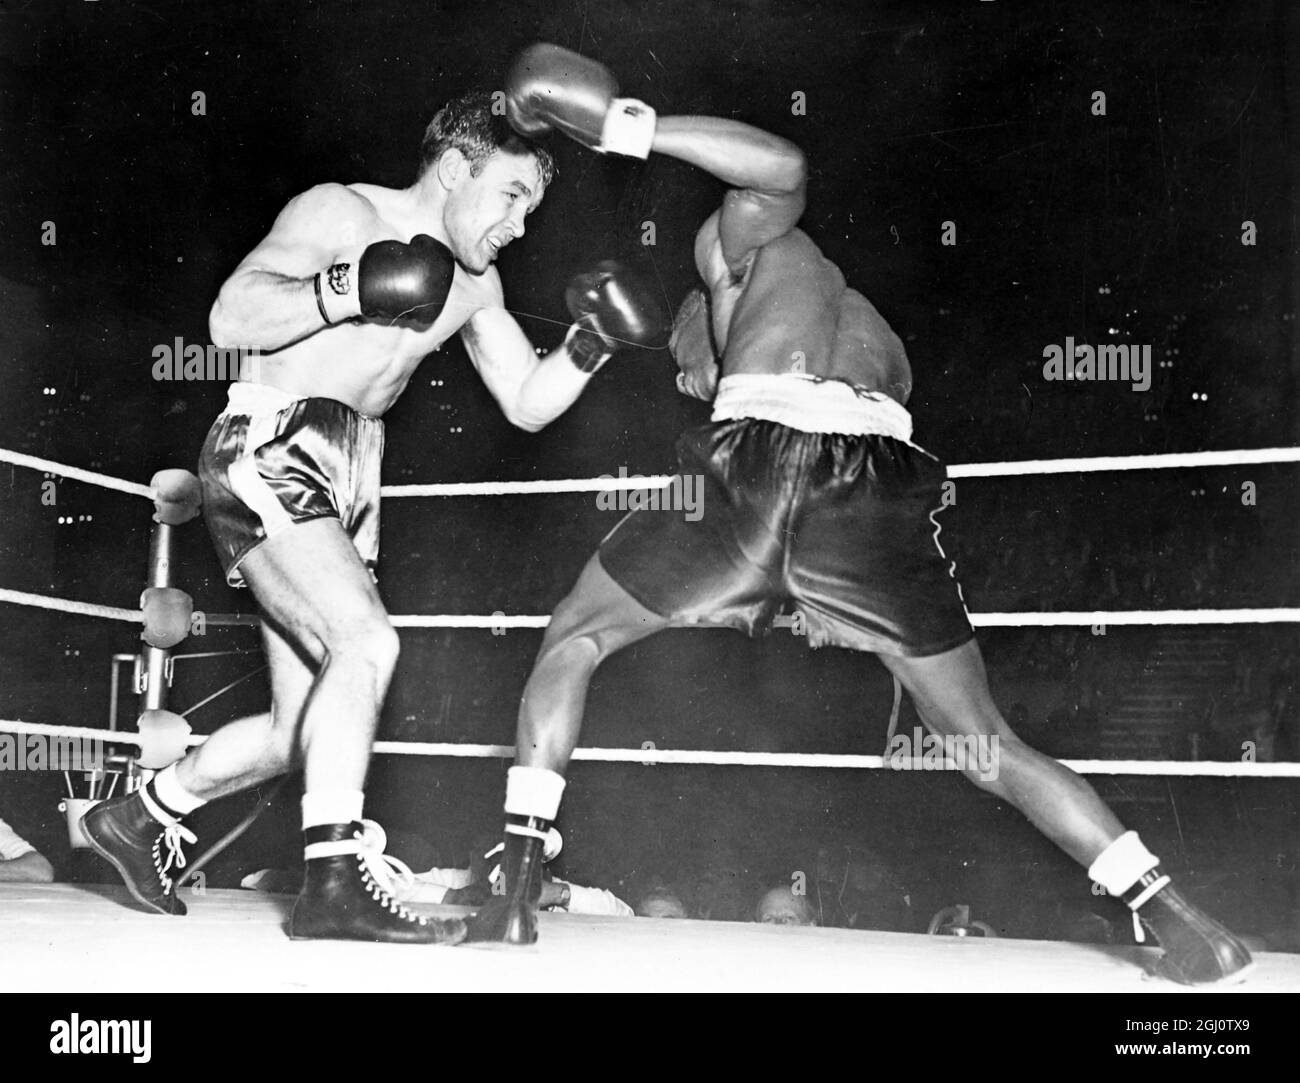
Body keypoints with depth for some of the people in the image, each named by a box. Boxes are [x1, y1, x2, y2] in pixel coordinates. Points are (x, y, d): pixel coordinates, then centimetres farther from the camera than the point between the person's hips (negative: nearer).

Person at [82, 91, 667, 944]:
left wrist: (591, 344, -3)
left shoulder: (473, 283, 15)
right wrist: (348, 291, -26)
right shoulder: (340, 214, -5)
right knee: (366, 642, -27)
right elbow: (230, 317, -15)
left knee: (302, 731, 9)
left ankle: (143, 816, 30)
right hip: (267, 455, -8)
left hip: (345, 486, 8)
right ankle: (335, 883, -26)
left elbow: (528, 404, 13)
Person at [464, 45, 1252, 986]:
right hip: (882, 484, 4)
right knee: (986, 744, 17)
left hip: (759, 462, -4)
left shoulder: (742, 239, 28)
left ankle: (518, 896, 10)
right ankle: (1176, 920, 8)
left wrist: (624, 125, 9)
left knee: (570, 643, 19)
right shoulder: (871, 325, 43)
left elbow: (782, 169, 4)